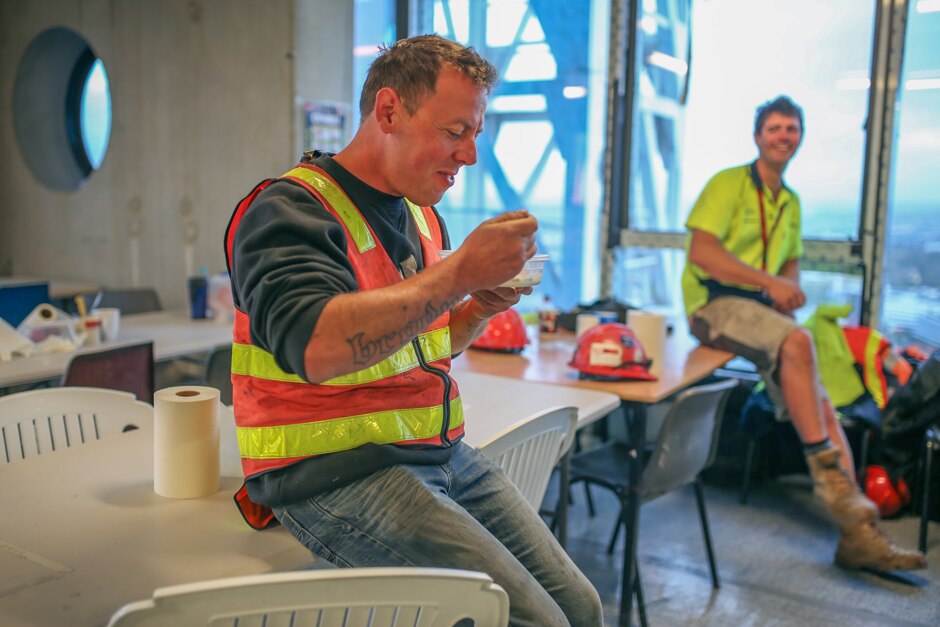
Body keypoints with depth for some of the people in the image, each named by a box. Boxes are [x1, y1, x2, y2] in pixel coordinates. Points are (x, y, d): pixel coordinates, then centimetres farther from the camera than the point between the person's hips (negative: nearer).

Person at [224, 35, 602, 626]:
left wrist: (478, 310, 3)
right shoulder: (290, 209, -13)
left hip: (441, 453, 8)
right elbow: (316, 347, -32)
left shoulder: (420, 214, 14)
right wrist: (460, 272, -27)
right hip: (337, 471, -8)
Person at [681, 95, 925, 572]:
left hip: (760, 310, 7)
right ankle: (827, 469, -24)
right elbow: (700, 252, -14)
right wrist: (770, 282, -18)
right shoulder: (729, 184, -2)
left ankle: (857, 532, -10)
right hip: (715, 304, -7)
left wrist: (789, 290, 1)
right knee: (797, 340, -34)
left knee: (819, 403, -9)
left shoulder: (791, 202, 21)